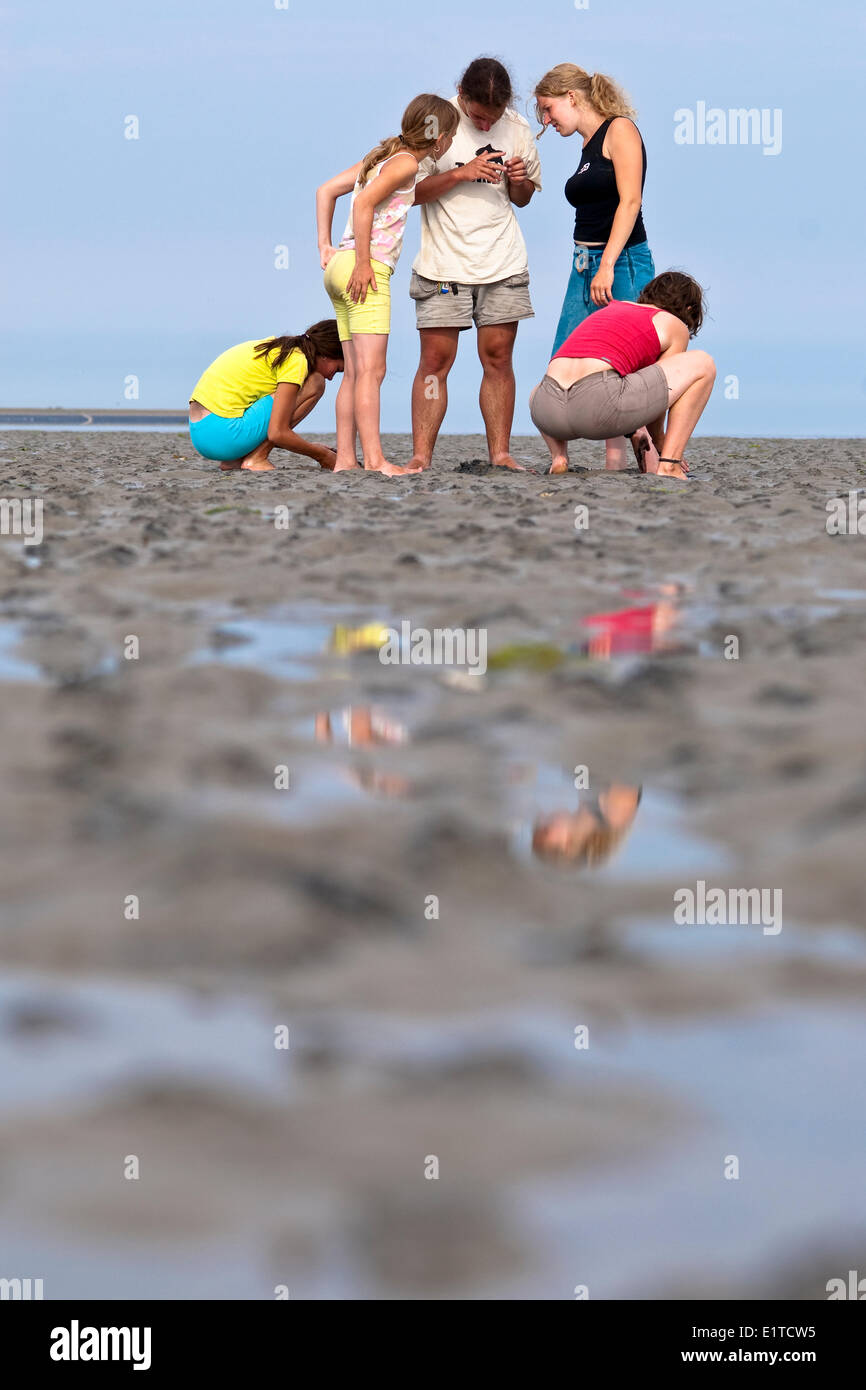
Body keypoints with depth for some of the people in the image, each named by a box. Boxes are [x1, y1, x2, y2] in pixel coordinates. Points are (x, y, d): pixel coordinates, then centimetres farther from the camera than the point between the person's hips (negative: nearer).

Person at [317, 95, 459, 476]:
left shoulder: (383, 156, 19)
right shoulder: (407, 163, -7)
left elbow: (326, 190, 19)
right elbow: (363, 202, -20)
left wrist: (325, 245, 15)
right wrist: (363, 263, -19)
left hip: (340, 266, 9)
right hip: (365, 270, -9)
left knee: (354, 373, 8)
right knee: (371, 370, -13)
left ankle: (345, 458, 5)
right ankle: (374, 459, -18)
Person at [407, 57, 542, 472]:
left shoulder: (517, 128, 6)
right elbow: (409, 190, -7)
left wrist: (519, 181, -5)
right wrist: (461, 174, -18)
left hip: (503, 263, 3)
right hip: (443, 262, -3)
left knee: (498, 357, 2)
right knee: (435, 360, -5)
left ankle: (500, 453, 6)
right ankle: (421, 456, -3)